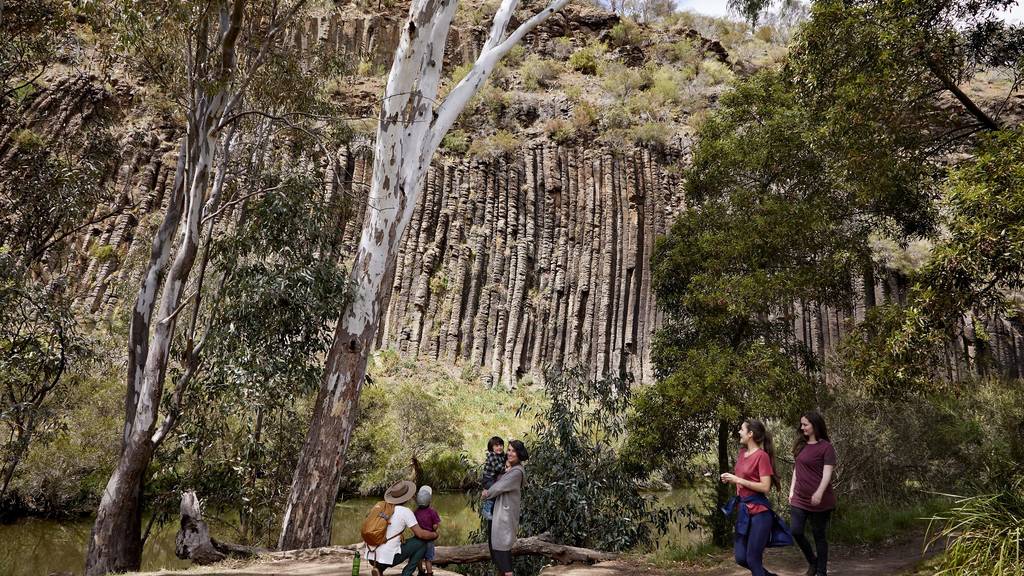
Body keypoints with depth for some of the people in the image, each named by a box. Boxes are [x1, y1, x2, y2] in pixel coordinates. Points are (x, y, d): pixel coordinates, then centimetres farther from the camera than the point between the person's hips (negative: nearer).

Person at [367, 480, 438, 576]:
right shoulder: (405, 511, -7)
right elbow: (420, 534, -8)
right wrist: (434, 534, 14)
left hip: (371, 557, 6)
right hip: (388, 558, -6)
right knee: (422, 543, 9)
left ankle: (379, 568, 13)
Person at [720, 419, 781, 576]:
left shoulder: (761, 455, -13)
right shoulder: (742, 452, 11)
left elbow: (765, 487, -18)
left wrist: (738, 480, -16)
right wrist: (730, 479, 5)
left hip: (759, 511, -8)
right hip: (743, 509, 8)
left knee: (752, 559, -2)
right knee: (741, 558, 10)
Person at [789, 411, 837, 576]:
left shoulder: (826, 447, -9)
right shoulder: (800, 445, 9)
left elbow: (827, 473, -16)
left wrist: (819, 492, -28)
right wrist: (792, 490, 14)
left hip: (819, 501, -5)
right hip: (799, 499, 5)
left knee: (819, 535, 5)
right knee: (796, 531, -2)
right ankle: (812, 561, 23)